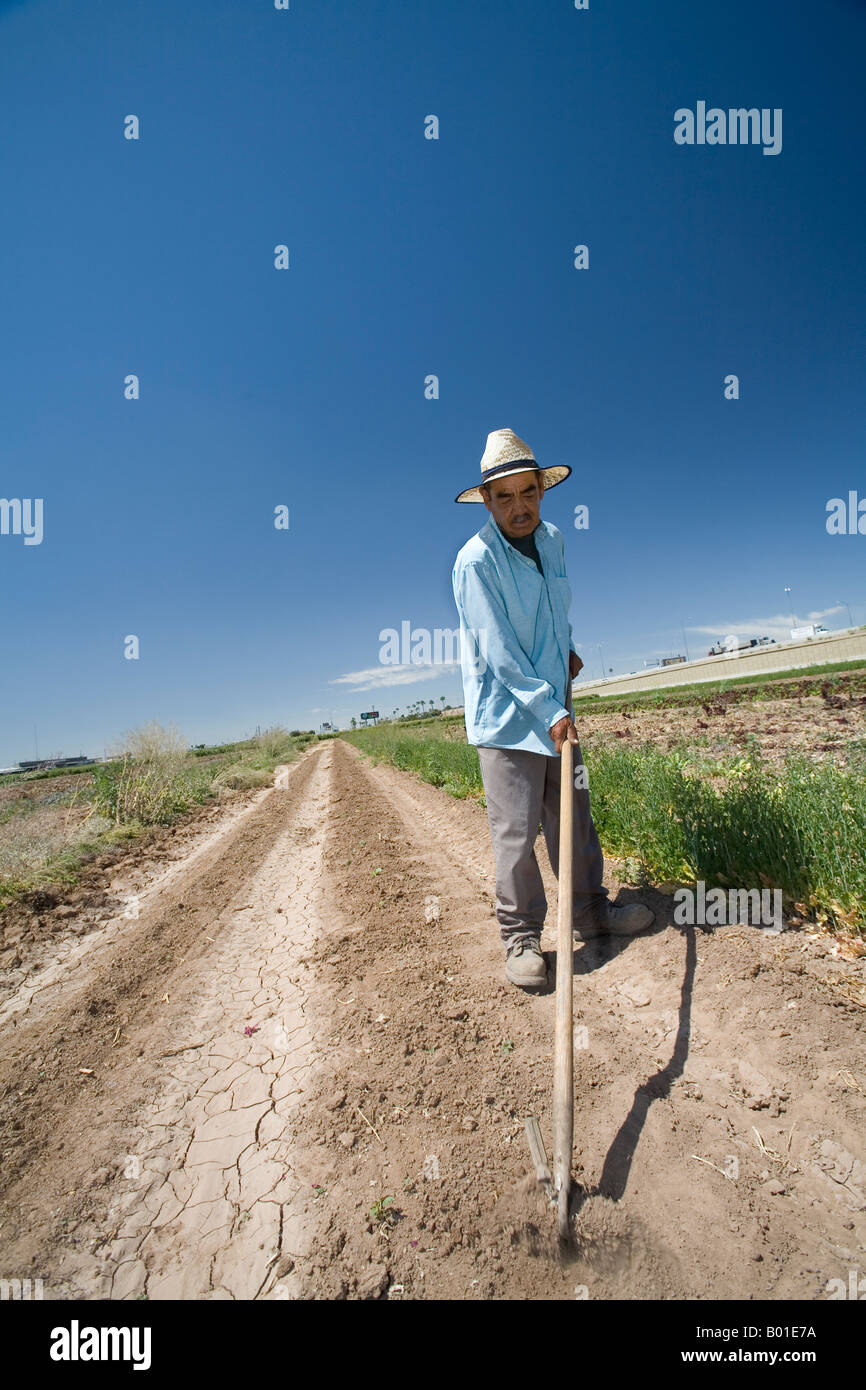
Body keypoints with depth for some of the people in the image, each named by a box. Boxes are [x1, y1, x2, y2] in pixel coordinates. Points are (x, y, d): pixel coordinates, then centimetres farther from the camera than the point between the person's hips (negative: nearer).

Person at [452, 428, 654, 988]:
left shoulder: (553, 539, 8)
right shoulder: (476, 560, -15)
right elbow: (497, 653, -18)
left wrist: (567, 649, 12)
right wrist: (549, 711, -17)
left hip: (555, 707, 7)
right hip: (507, 715, -7)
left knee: (575, 816, 15)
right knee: (516, 833, -1)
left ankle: (591, 911, 32)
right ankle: (521, 937, 16)